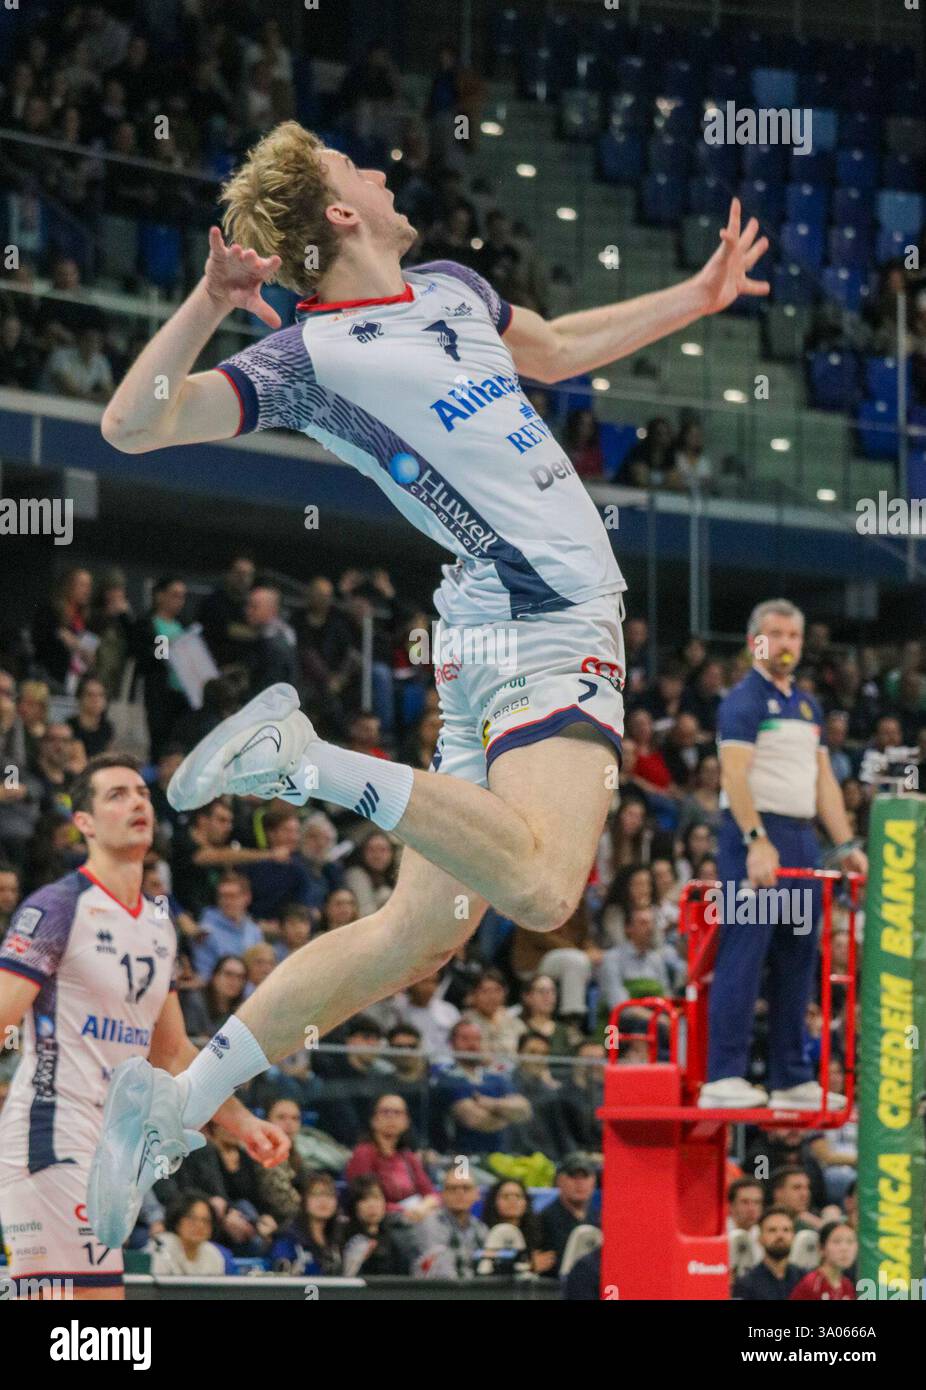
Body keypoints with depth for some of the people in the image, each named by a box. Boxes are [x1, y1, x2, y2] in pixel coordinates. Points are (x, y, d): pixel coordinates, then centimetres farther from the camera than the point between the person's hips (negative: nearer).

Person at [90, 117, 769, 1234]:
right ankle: (308, 760, -21)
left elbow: (553, 350, 38)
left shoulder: (454, 290, 16)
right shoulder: (312, 357, -9)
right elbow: (131, 424, -17)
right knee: (538, 890, -31)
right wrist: (206, 307, -30)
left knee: (417, 932, 1)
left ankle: (179, 1104, 1)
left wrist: (696, 297, 37)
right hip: (542, 628, -8)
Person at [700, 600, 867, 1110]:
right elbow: (735, 773, -16)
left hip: (801, 839, 8)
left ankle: (791, 1080, 13)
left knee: (797, 958, 8)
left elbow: (823, 780, 20)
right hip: (755, 836, -8)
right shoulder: (744, 700, -6)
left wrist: (846, 846, 12)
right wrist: (757, 840, -25)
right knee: (744, 956, -12)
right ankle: (723, 1078, -14)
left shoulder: (807, 705, 20)